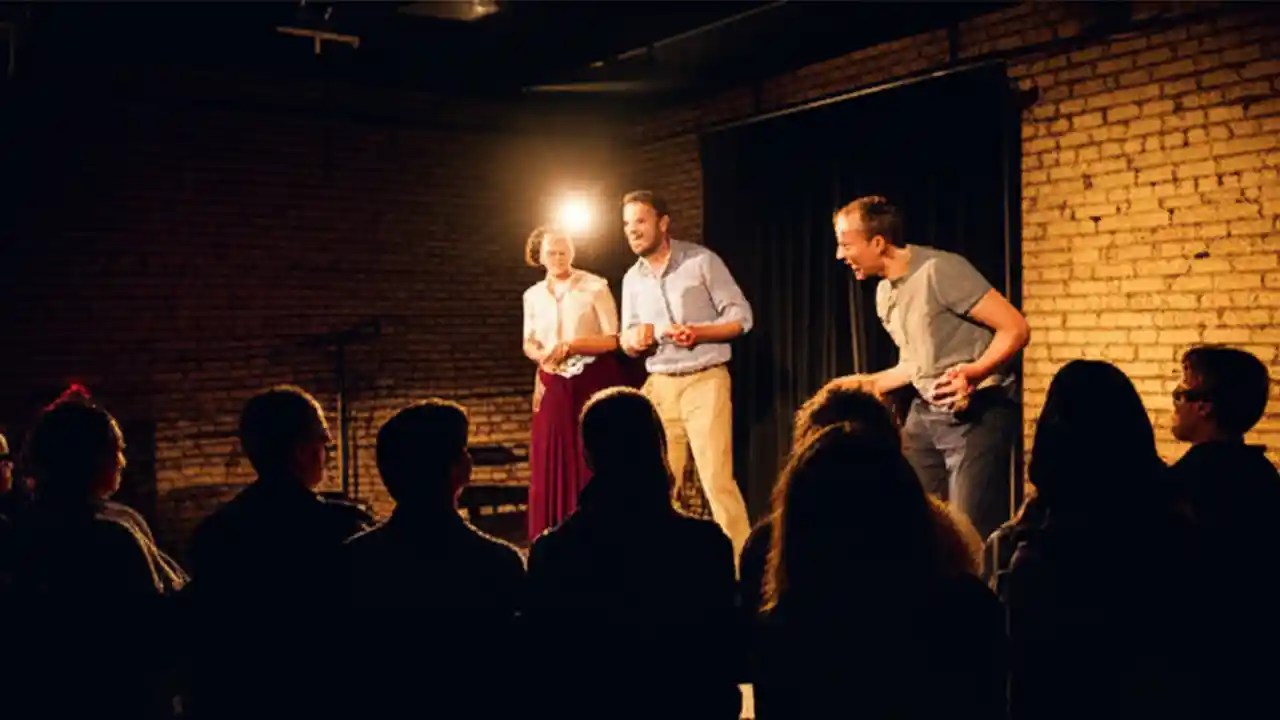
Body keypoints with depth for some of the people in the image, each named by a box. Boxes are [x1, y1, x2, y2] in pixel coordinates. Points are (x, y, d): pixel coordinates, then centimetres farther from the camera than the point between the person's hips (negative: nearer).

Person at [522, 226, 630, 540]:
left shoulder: (596, 287, -5)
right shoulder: (533, 295, 9)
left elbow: (612, 339, -6)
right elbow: (529, 342, 15)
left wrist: (571, 346, -18)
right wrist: (541, 355, -7)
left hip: (592, 383, -4)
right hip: (553, 386, 4)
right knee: (550, 465, 3)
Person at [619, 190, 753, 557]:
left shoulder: (701, 260, -4)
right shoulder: (632, 279, 11)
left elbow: (741, 317, -4)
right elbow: (627, 341, 15)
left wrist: (699, 333, -20)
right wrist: (634, 340, -9)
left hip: (705, 381, -5)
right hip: (659, 386, 5)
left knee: (717, 479, -10)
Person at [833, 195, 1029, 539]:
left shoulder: (940, 270, -17)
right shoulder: (884, 293, 10)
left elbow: (1016, 329, -18)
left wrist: (973, 373, -32)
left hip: (977, 412, -8)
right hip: (926, 411, 8)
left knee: (971, 531, -9)